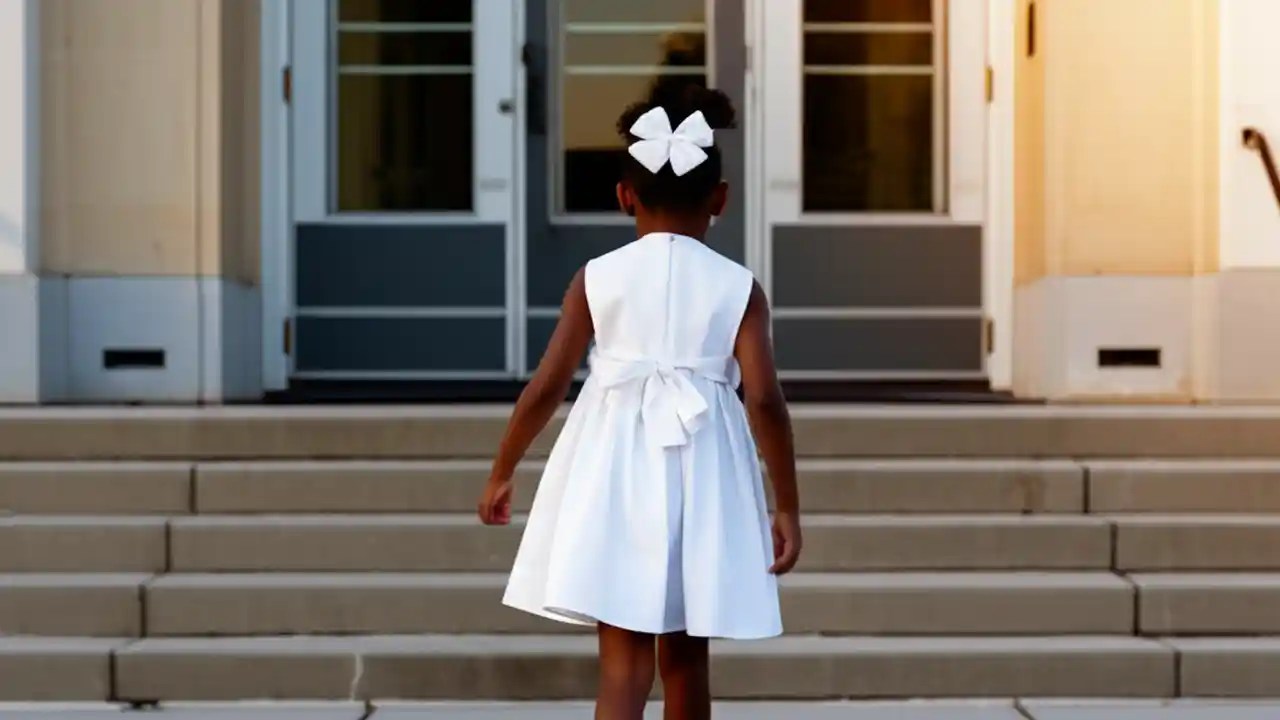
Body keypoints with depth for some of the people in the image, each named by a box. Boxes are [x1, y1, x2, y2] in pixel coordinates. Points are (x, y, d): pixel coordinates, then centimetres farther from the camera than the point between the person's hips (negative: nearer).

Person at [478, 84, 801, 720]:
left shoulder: (597, 278, 0)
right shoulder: (737, 286, -1)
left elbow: (547, 387, -1)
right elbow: (764, 398, -8)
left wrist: (502, 471, 12)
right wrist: (786, 505, -2)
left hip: (616, 478, -1)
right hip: (701, 481, 1)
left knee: (624, 663, -3)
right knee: (685, 656, 17)